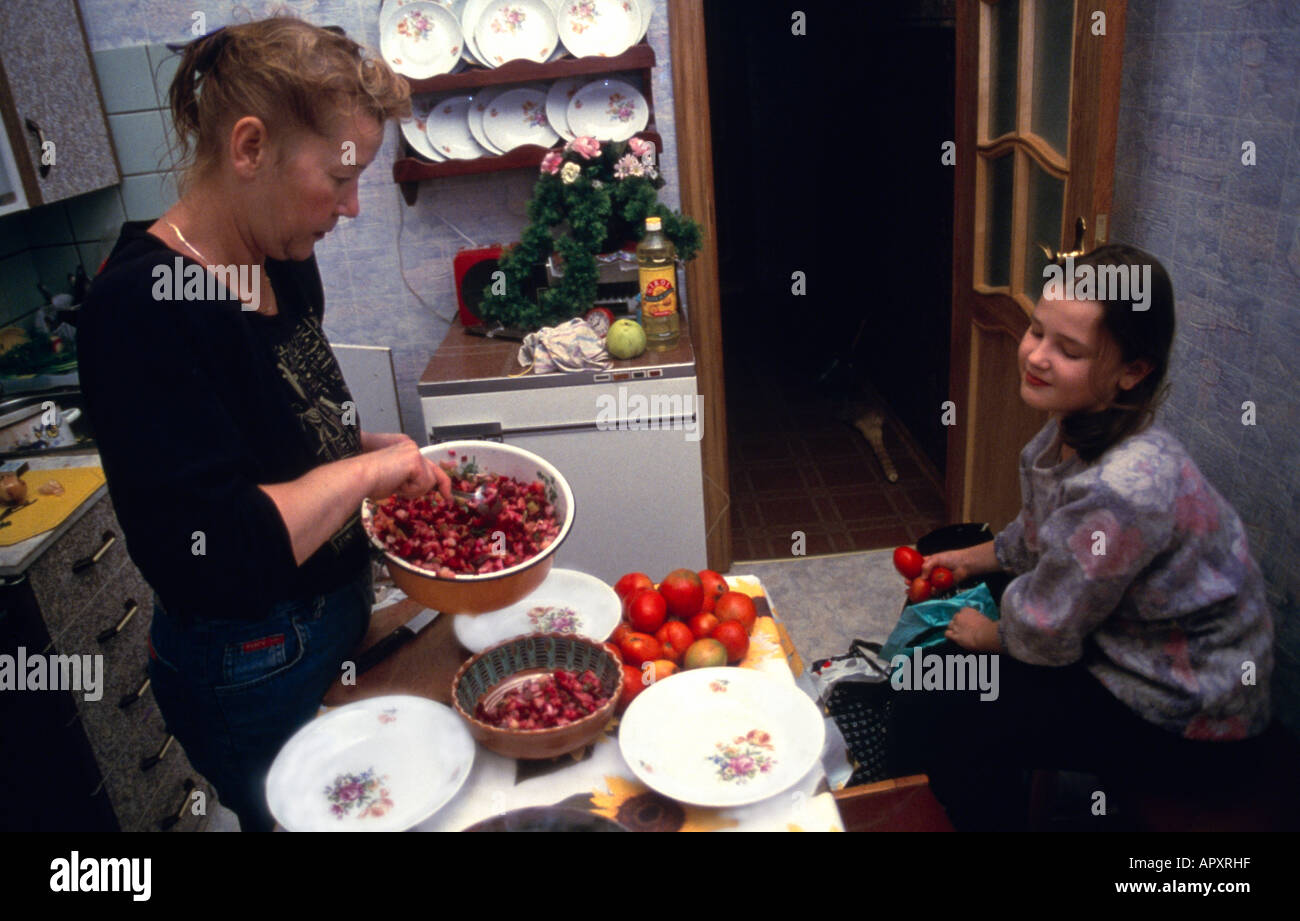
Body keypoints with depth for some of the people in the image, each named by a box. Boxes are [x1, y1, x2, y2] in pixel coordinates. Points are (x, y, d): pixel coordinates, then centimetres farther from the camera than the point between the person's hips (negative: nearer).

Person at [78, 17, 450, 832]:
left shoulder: (285, 267, -1)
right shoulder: (142, 306, -26)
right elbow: (203, 555, -34)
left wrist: (373, 447, -1)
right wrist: (364, 470, -25)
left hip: (335, 618, 8)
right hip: (256, 672, -8)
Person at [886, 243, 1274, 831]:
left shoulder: (1122, 491, -36)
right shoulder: (1075, 427, -8)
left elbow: (1043, 633, -23)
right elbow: (1041, 534, 14)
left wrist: (989, 635, -4)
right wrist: (975, 558, 13)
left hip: (1184, 724, -9)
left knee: (933, 703, -13)